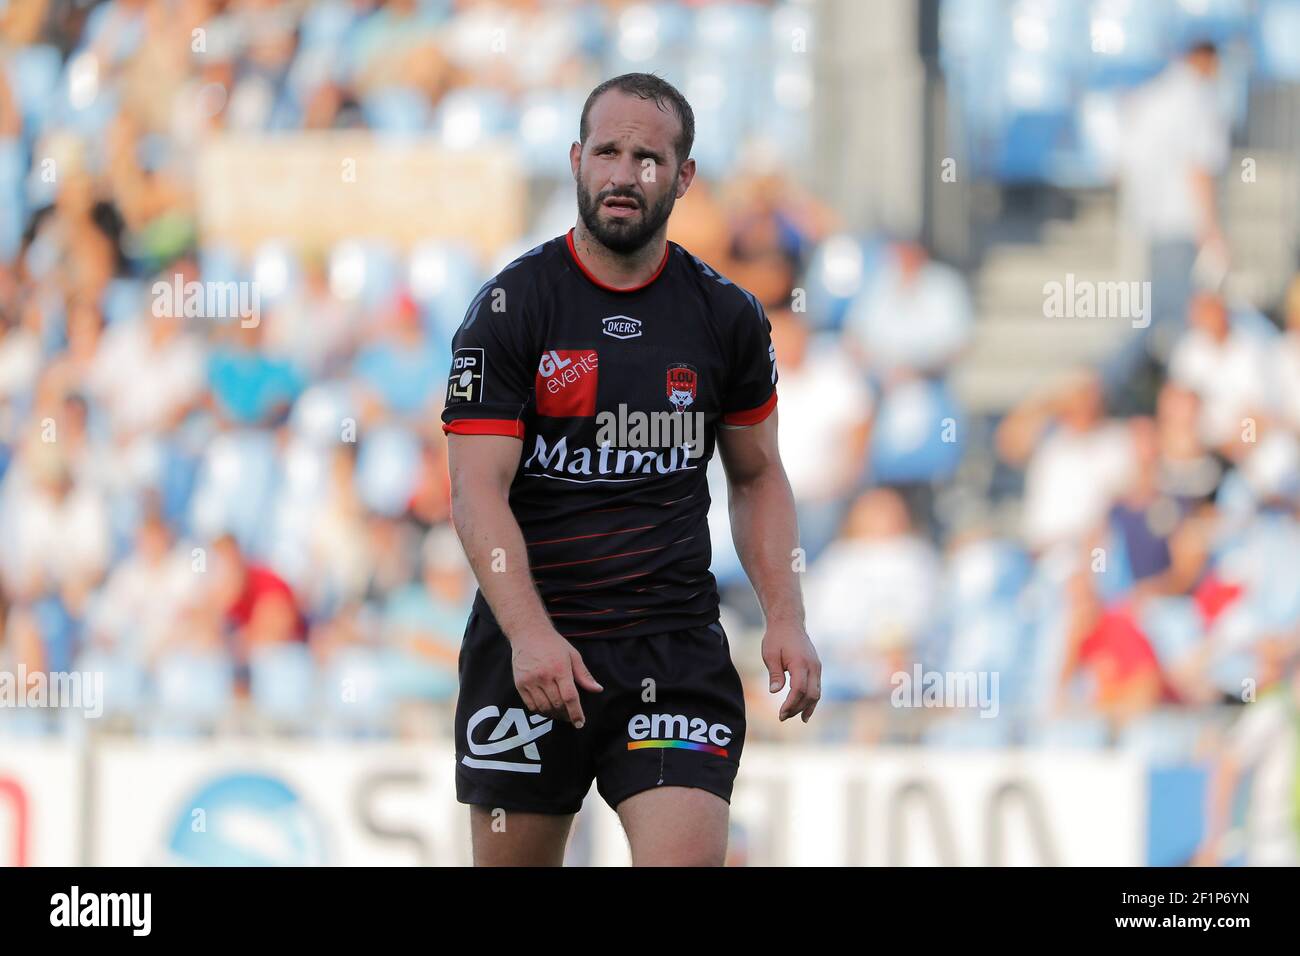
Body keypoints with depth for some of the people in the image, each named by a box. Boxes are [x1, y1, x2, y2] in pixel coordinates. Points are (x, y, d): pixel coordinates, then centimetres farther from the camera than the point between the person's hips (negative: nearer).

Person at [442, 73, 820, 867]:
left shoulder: (728, 317, 5)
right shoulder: (510, 308, -4)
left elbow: (758, 476, 17)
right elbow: (478, 490, -12)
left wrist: (785, 617, 3)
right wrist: (529, 634, -26)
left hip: (677, 646, 1)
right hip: (529, 644, -1)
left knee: (688, 859, -16)